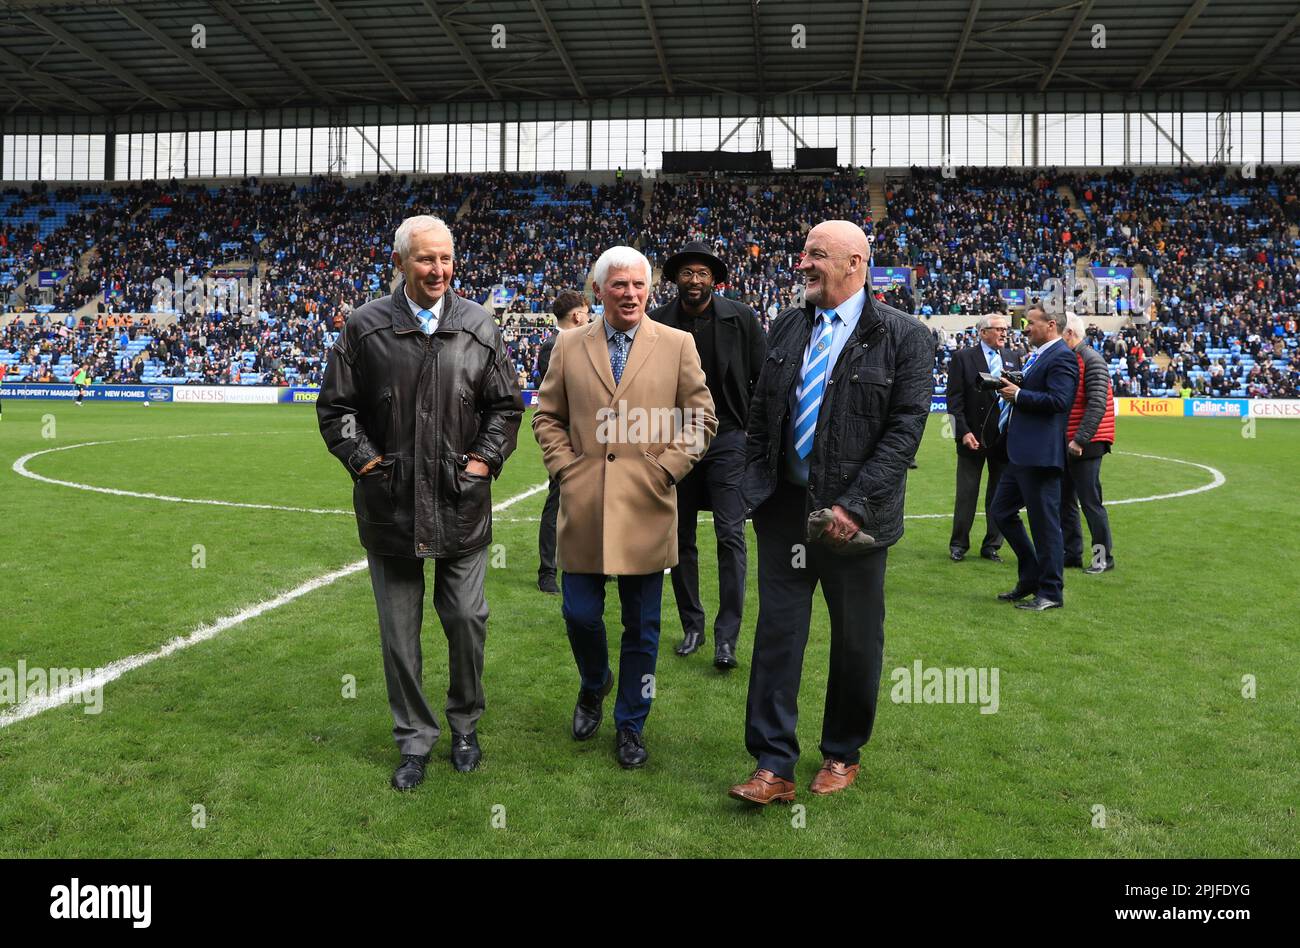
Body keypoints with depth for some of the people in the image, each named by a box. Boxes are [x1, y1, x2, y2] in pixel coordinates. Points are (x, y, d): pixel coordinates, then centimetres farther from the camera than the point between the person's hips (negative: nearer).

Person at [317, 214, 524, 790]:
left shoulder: (479, 326, 4)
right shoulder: (365, 327, 1)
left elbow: (505, 405, 10)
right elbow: (335, 407, 4)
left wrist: (483, 460, -1)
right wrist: (366, 461, -5)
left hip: (462, 504, 1)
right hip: (389, 504, 0)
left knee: (467, 619, 6)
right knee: (399, 631, 8)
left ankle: (465, 725, 30)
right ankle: (415, 739, 25)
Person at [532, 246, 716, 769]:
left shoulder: (677, 345, 3)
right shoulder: (569, 345, 7)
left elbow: (701, 418, 4)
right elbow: (548, 416, 12)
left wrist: (665, 469, -4)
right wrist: (564, 468, 1)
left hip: (646, 509, -1)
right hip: (583, 509, 1)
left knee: (642, 627, 8)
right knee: (581, 615, 6)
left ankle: (631, 723, 26)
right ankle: (594, 685, 38)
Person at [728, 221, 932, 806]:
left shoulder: (903, 336, -6)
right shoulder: (786, 328, 8)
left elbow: (906, 428, -11)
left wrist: (854, 503, -18)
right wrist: (756, 485, 3)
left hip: (852, 515, -3)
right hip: (784, 508, 4)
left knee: (856, 641, 11)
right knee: (777, 632, 3)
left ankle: (842, 755, 31)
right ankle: (774, 767, 12)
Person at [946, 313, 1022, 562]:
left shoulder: (1013, 357, 10)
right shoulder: (963, 357, -3)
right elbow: (955, 399, -7)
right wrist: (964, 431, -15)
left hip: (1005, 436, 4)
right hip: (973, 435, -4)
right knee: (966, 494, 3)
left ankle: (992, 546, 19)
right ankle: (958, 545, 14)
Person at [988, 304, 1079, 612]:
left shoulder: (1061, 357, -12)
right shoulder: (1035, 355, 18)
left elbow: (1059, 400, -23)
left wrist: (1018, 394, -16)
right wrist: (1012, 388, 5)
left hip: (1041, 454, -11)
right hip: (1020, 453, 11)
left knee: (1044, 522, -2)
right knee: (1002, 511, 15)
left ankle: (1050, 592, 9)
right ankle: (1030, 579, 26)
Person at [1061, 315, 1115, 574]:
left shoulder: (1092, 360, -12)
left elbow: (1097, 404, -20)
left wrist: (1080, 440, -23)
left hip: (1084, 444, -8)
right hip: (1063, 443, 8)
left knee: (1090, 502, -3)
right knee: (1064, 501, 11)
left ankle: (1103, 557, 8)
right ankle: (1071, 554, 21)